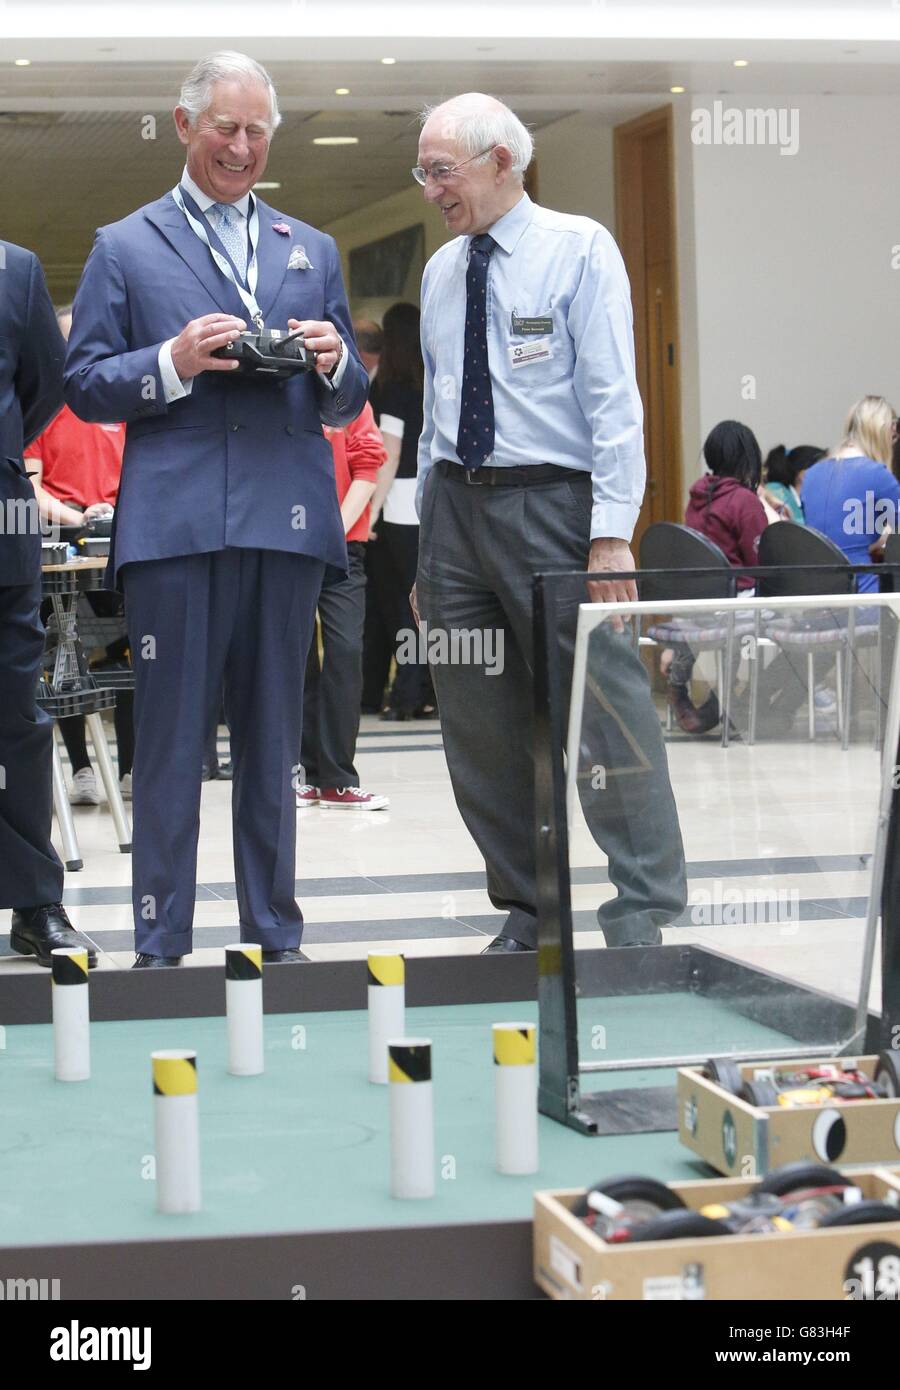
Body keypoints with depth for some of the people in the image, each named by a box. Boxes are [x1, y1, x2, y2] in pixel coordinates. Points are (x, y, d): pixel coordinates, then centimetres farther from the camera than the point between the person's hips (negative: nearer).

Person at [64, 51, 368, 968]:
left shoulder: (312, 252, 19)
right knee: (170, 741, -2)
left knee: (272, 743, 8)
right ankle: (161, 944, 4)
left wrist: (335, 362, -4)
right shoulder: (125, 248, 9)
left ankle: (276, 932, 16)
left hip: (287, 521, 3)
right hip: (174, 523, -3)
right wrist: (173, 362, -13)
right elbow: (83, 385, 3)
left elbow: (346, 405, 19)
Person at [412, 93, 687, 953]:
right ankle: (525, 915, 17)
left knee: (605, 711, -9)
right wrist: (428, 539, 14)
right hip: (455, 503, 6)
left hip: (550, 503, -6)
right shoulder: (441, 270, 15)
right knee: (480, 732, 7)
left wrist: (611, 534, -18)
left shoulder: (578, 249, -3)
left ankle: (643, 920, -4)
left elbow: (613, 398, -10)